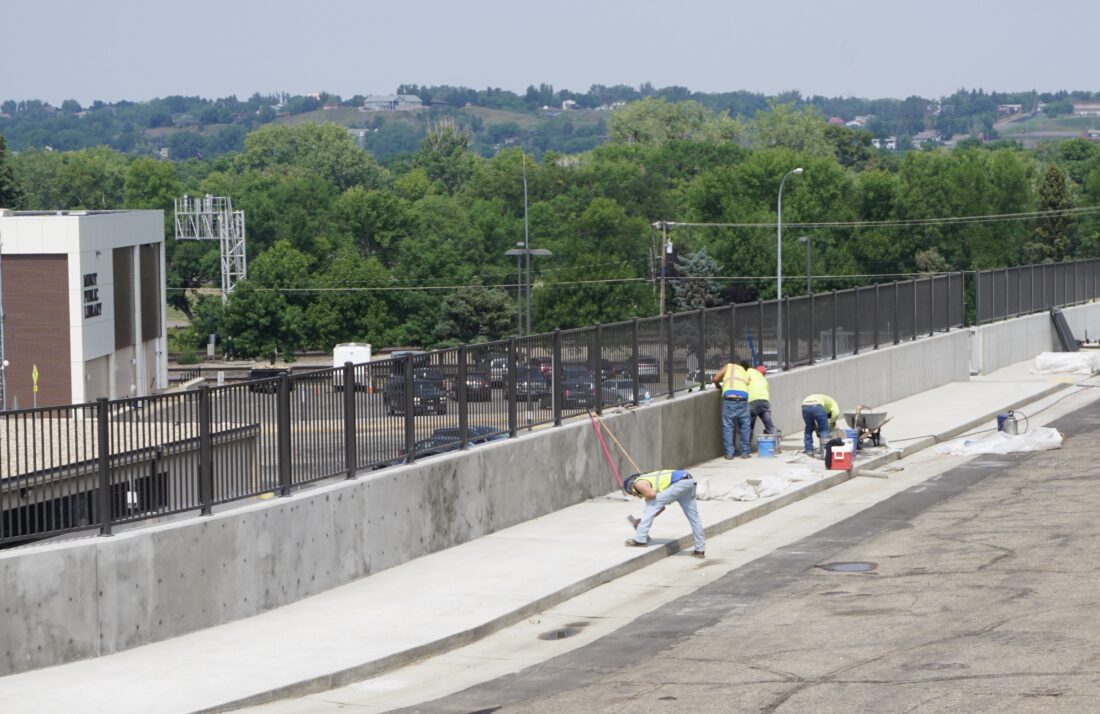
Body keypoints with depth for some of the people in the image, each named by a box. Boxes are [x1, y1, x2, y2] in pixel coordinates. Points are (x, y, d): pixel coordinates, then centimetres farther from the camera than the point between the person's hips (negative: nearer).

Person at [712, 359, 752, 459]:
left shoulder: (729, 366, 22)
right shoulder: (747, 375, 29)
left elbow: (715, 379, 14)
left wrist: (719, 386, 34)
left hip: (729, 398, -2)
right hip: (743, 398, 2)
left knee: (727, 427, 4)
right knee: (744, 427, 15)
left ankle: (729, 453, 2)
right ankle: (745, 452, 16)